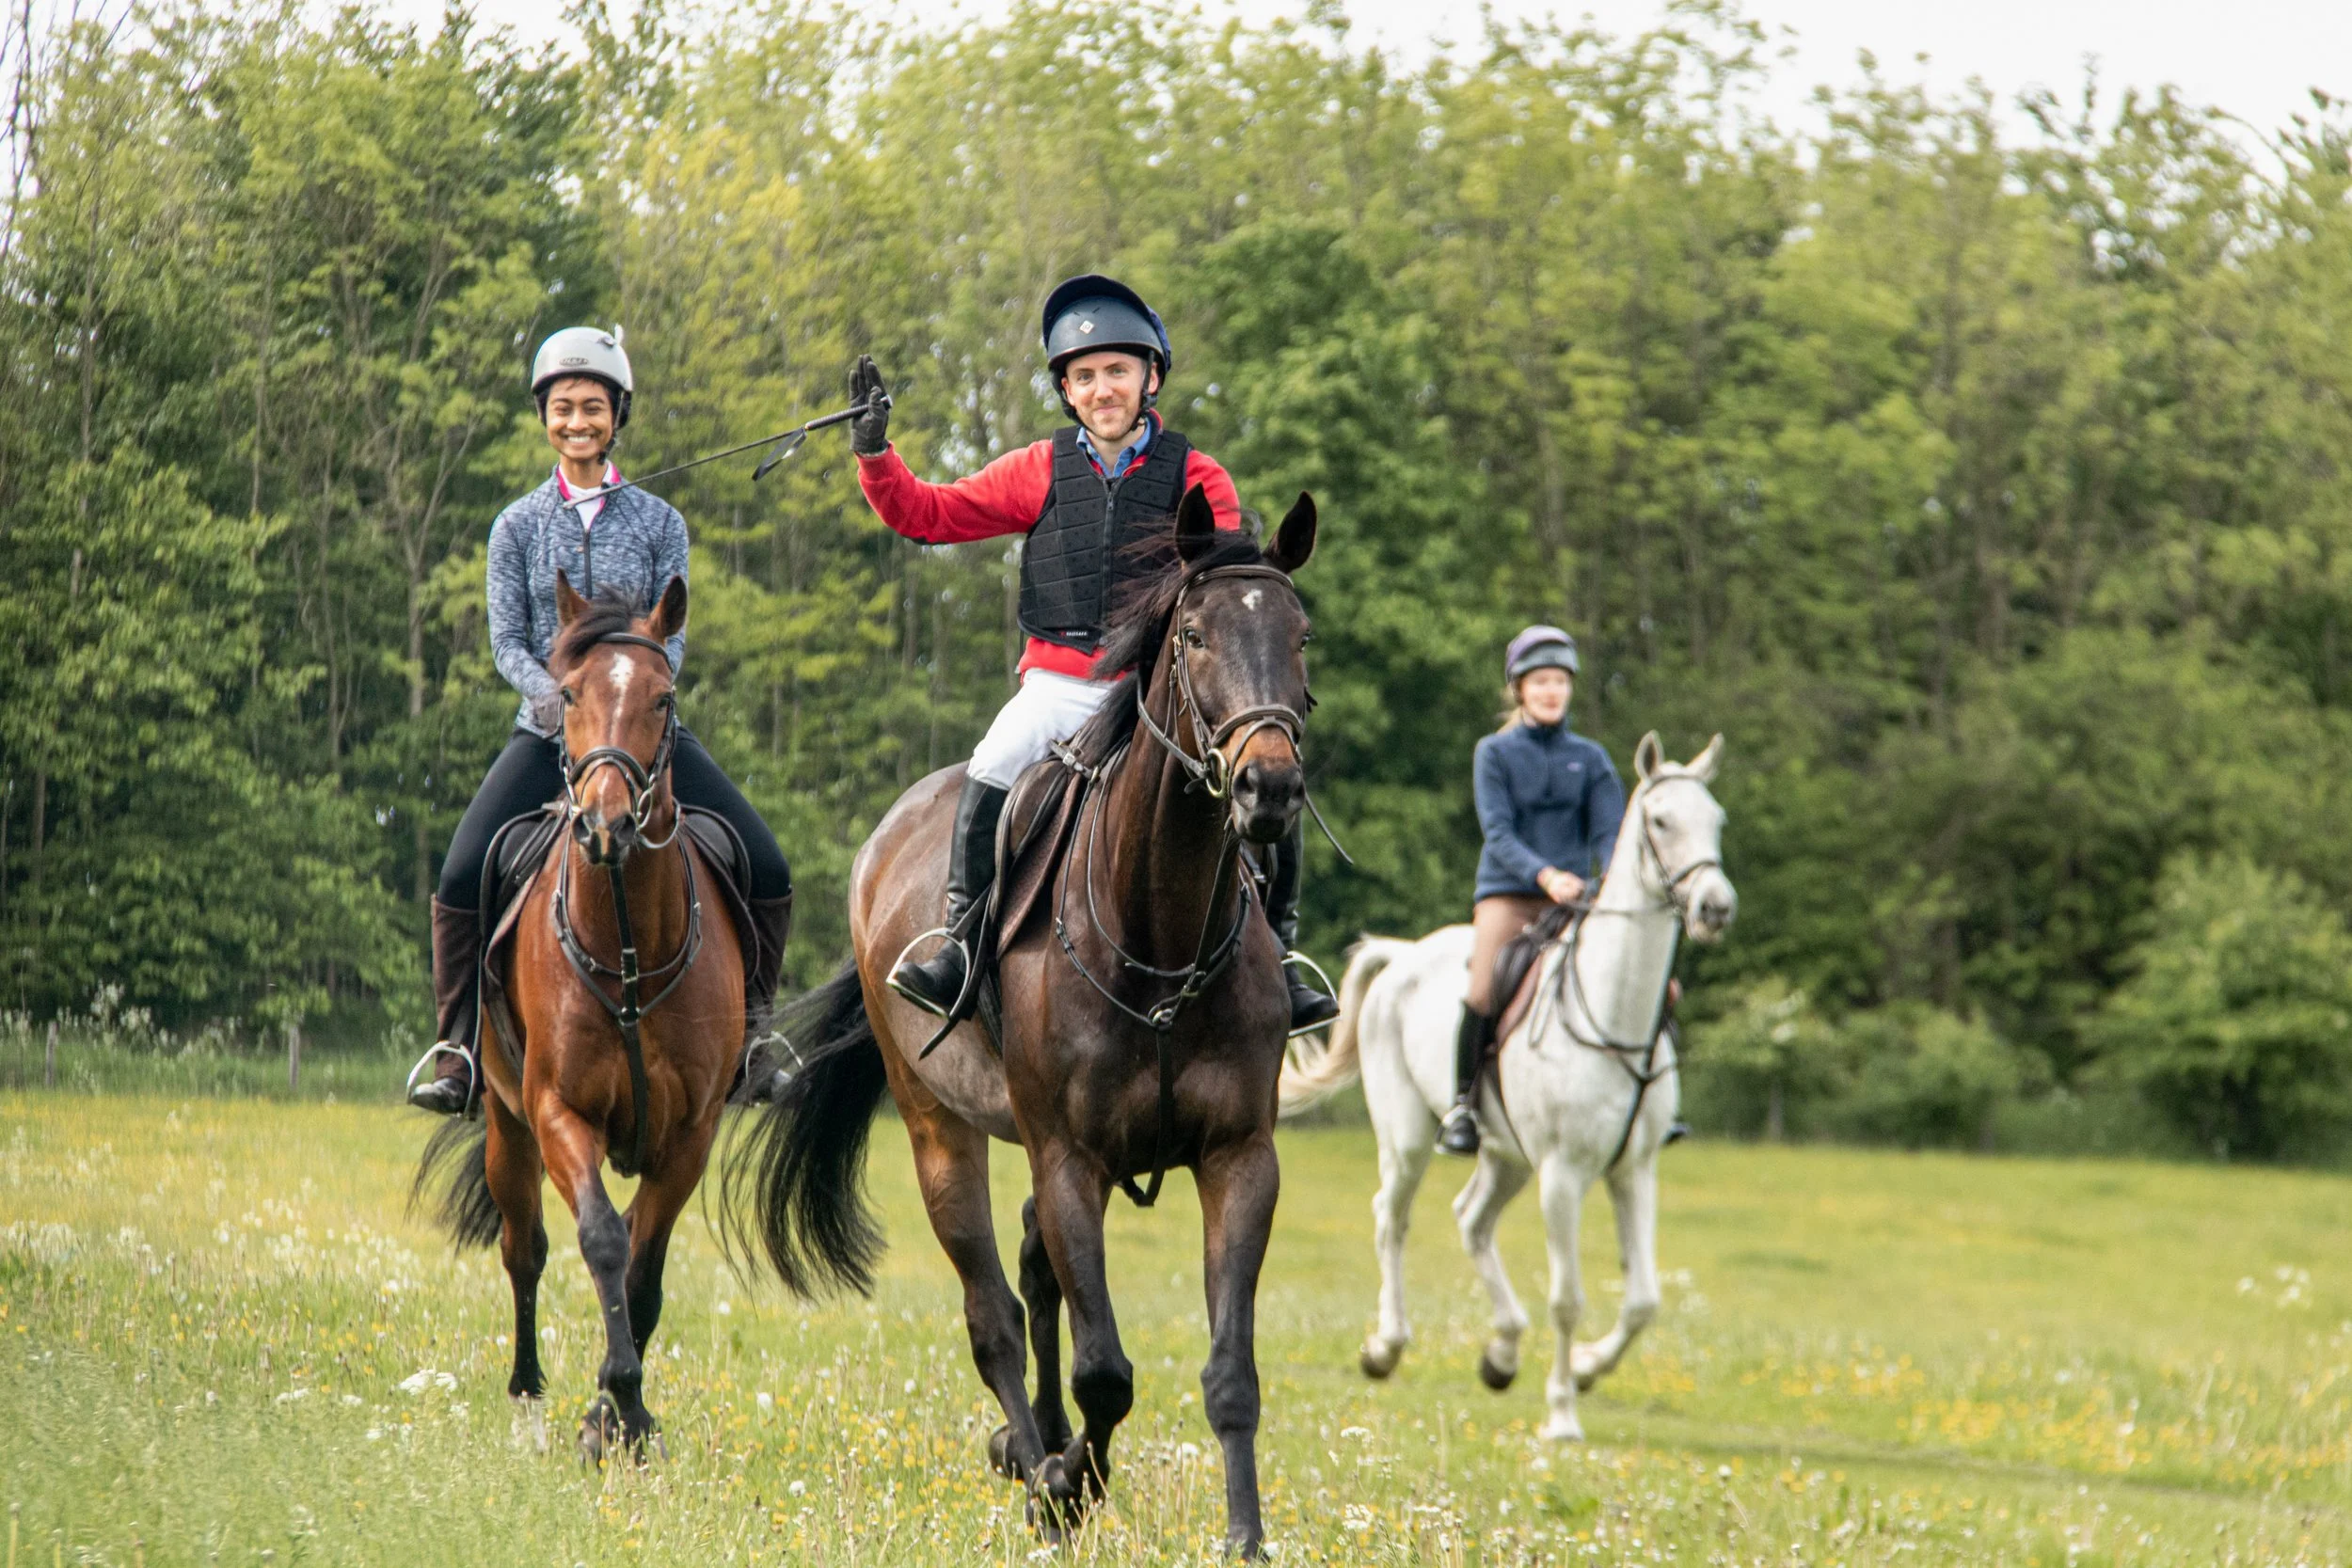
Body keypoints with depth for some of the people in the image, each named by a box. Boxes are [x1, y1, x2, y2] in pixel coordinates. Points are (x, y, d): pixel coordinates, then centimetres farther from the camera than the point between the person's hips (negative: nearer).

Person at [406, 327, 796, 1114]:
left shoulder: (658, 521, 5)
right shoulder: (518, 527, 5)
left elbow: (671, 635, 0)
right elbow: (507, 639, 1)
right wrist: (550, 691, -20)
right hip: (548, 730, -1)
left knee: (767, 871, -11)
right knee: (462, 878, -20)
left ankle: (748, 1032, 8)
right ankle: (455, 1047, -5)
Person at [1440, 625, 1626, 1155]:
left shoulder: (1590, 758, 12)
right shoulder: (1495, 753, 5)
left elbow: (1609, 831, 3)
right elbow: (1498, 833, -7)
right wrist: (1545, 875, -25)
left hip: (1573, 898, 3)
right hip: (1507, 894, -3)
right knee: (1486, 993, -28)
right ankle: (1463, 1102, -10)